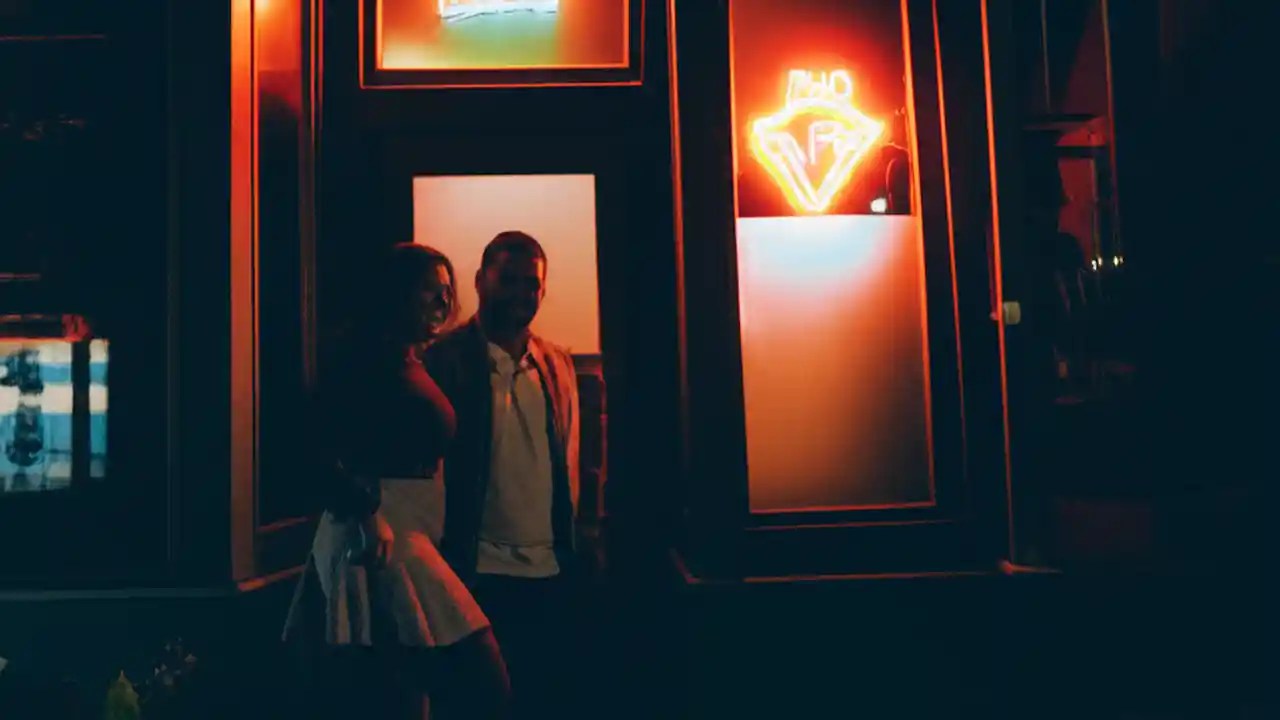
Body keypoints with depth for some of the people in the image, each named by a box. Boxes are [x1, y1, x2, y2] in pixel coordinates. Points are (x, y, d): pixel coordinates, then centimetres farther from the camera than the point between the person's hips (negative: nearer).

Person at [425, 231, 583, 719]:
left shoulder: (560, 364, 10)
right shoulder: (443, 359, -6)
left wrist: (575, 548, 9)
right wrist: (448, 564, -9)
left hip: (553, 573, 5)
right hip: (479, 573, -5)